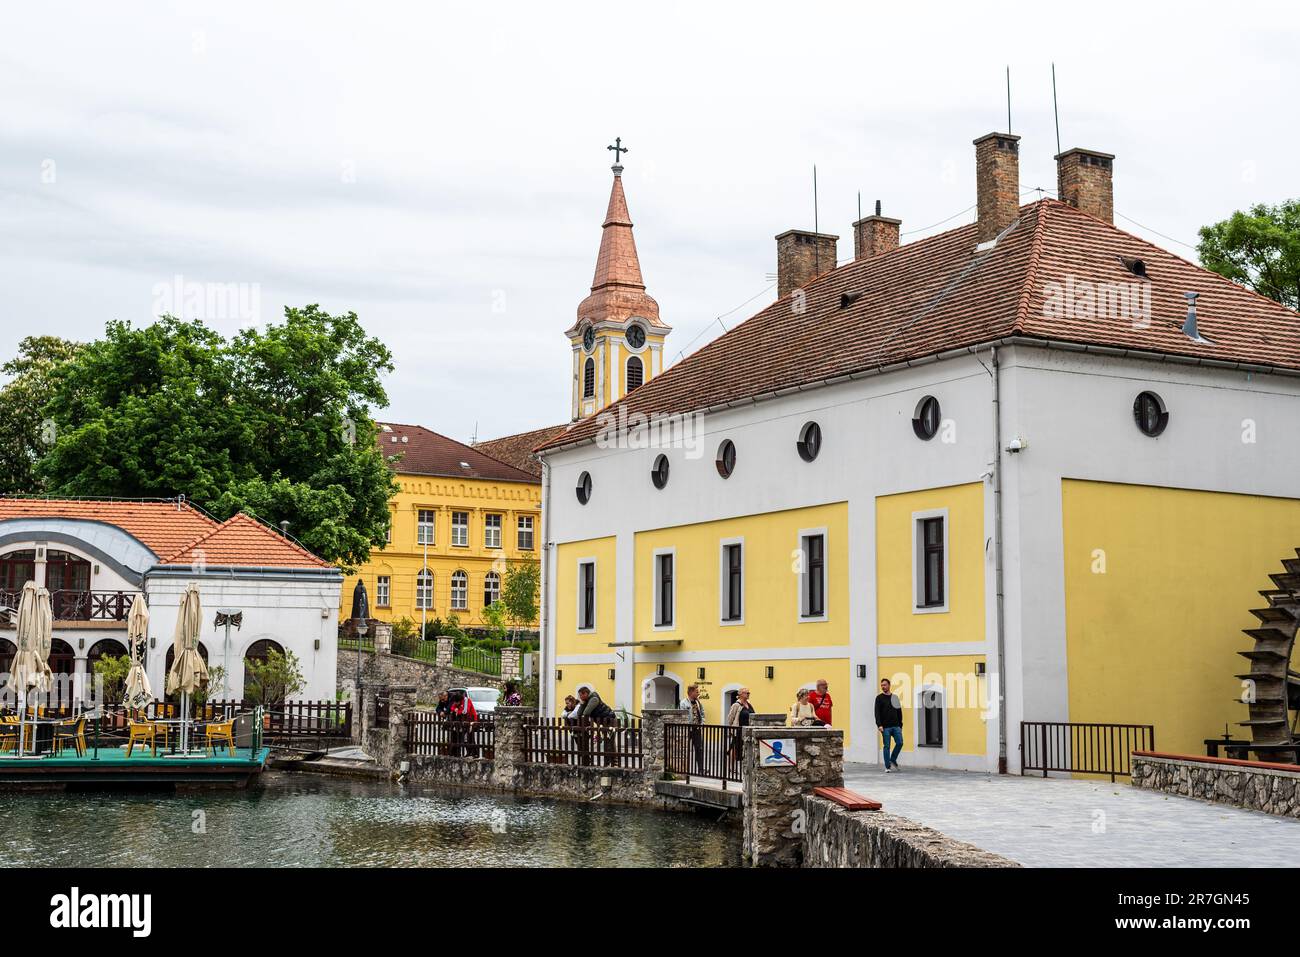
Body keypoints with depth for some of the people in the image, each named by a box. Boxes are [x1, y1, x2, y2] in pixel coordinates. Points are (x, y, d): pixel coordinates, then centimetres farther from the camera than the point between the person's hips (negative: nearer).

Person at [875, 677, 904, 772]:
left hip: (896, 726, 3)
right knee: (886, 746, -2)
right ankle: (887, 766, 4)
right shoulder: (879, 698, 1)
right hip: (885, 727, -3)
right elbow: (877, 713, -6)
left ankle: (893, 760, 13)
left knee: (900, 743, -8)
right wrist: (879, 725, -18)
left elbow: (899, 712, 17)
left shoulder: (895, 697, 13)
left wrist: (900, 725, 11)